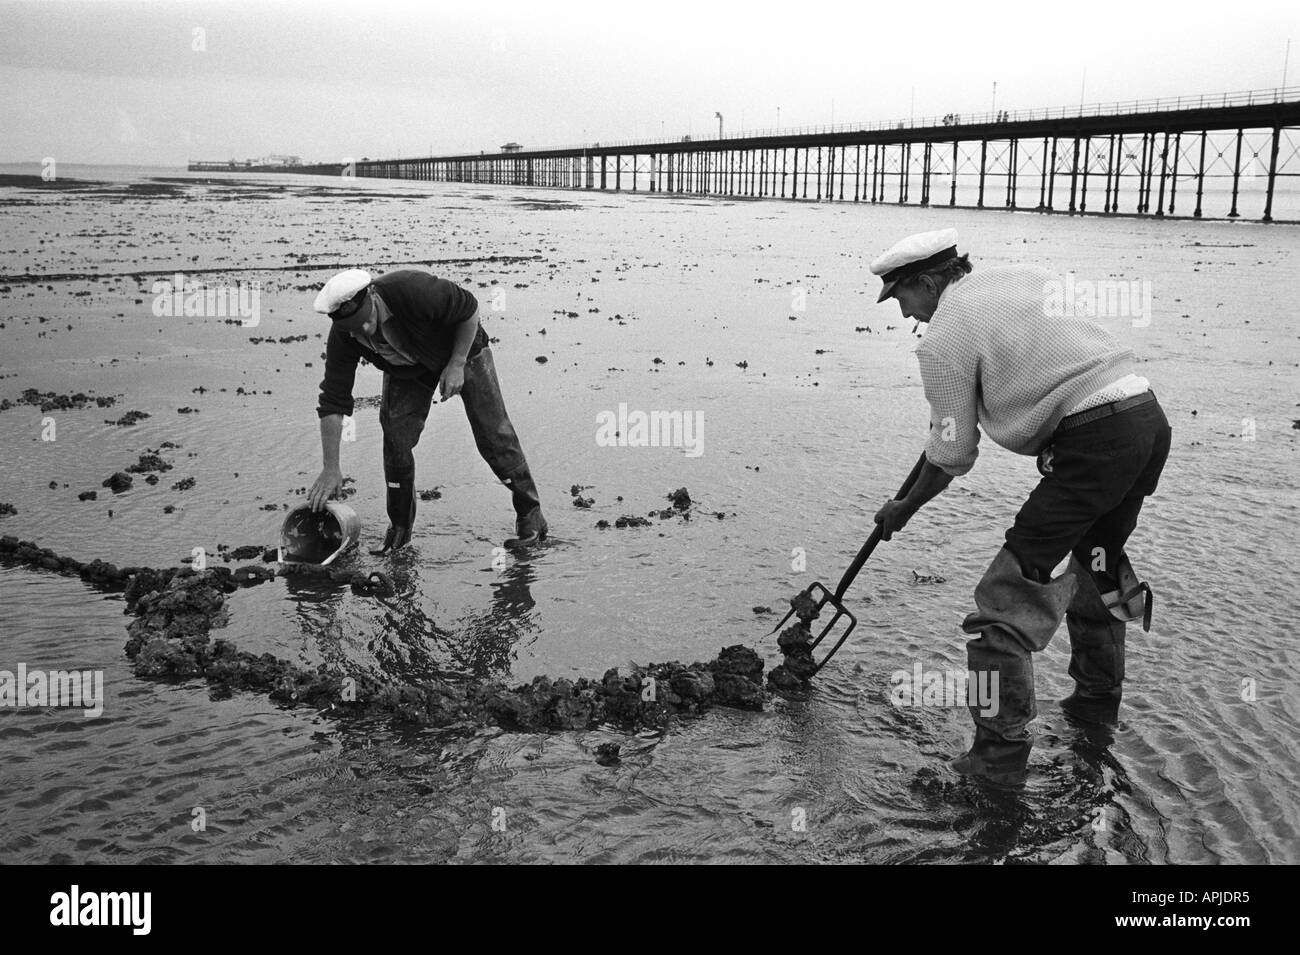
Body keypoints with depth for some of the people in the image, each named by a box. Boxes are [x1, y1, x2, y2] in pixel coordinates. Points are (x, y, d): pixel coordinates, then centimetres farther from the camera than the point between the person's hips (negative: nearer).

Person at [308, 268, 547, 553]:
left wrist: (456, 364, -24)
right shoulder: (342, 337, -26)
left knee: (492, 432, -7)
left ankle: (531, 516, 6)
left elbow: (469, 308, -26)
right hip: (407, 367, 3)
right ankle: (399, 529, 4)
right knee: (395, 433, -11)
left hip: (460, 347, -3)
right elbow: (333, 402, -22)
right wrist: (330, 468, -25)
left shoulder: (413, 290, -41)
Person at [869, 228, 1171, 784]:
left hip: (1092, 442, -9)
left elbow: (952, 455, -1)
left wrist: (903, 510, 14)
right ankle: (1098, 697, 46)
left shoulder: (944, 337, -4)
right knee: (1100, 556, 30)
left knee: (1008, 597, -3)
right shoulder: (1027, 275, 18)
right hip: (1150, 414, 9)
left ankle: (1000, 753, 1)